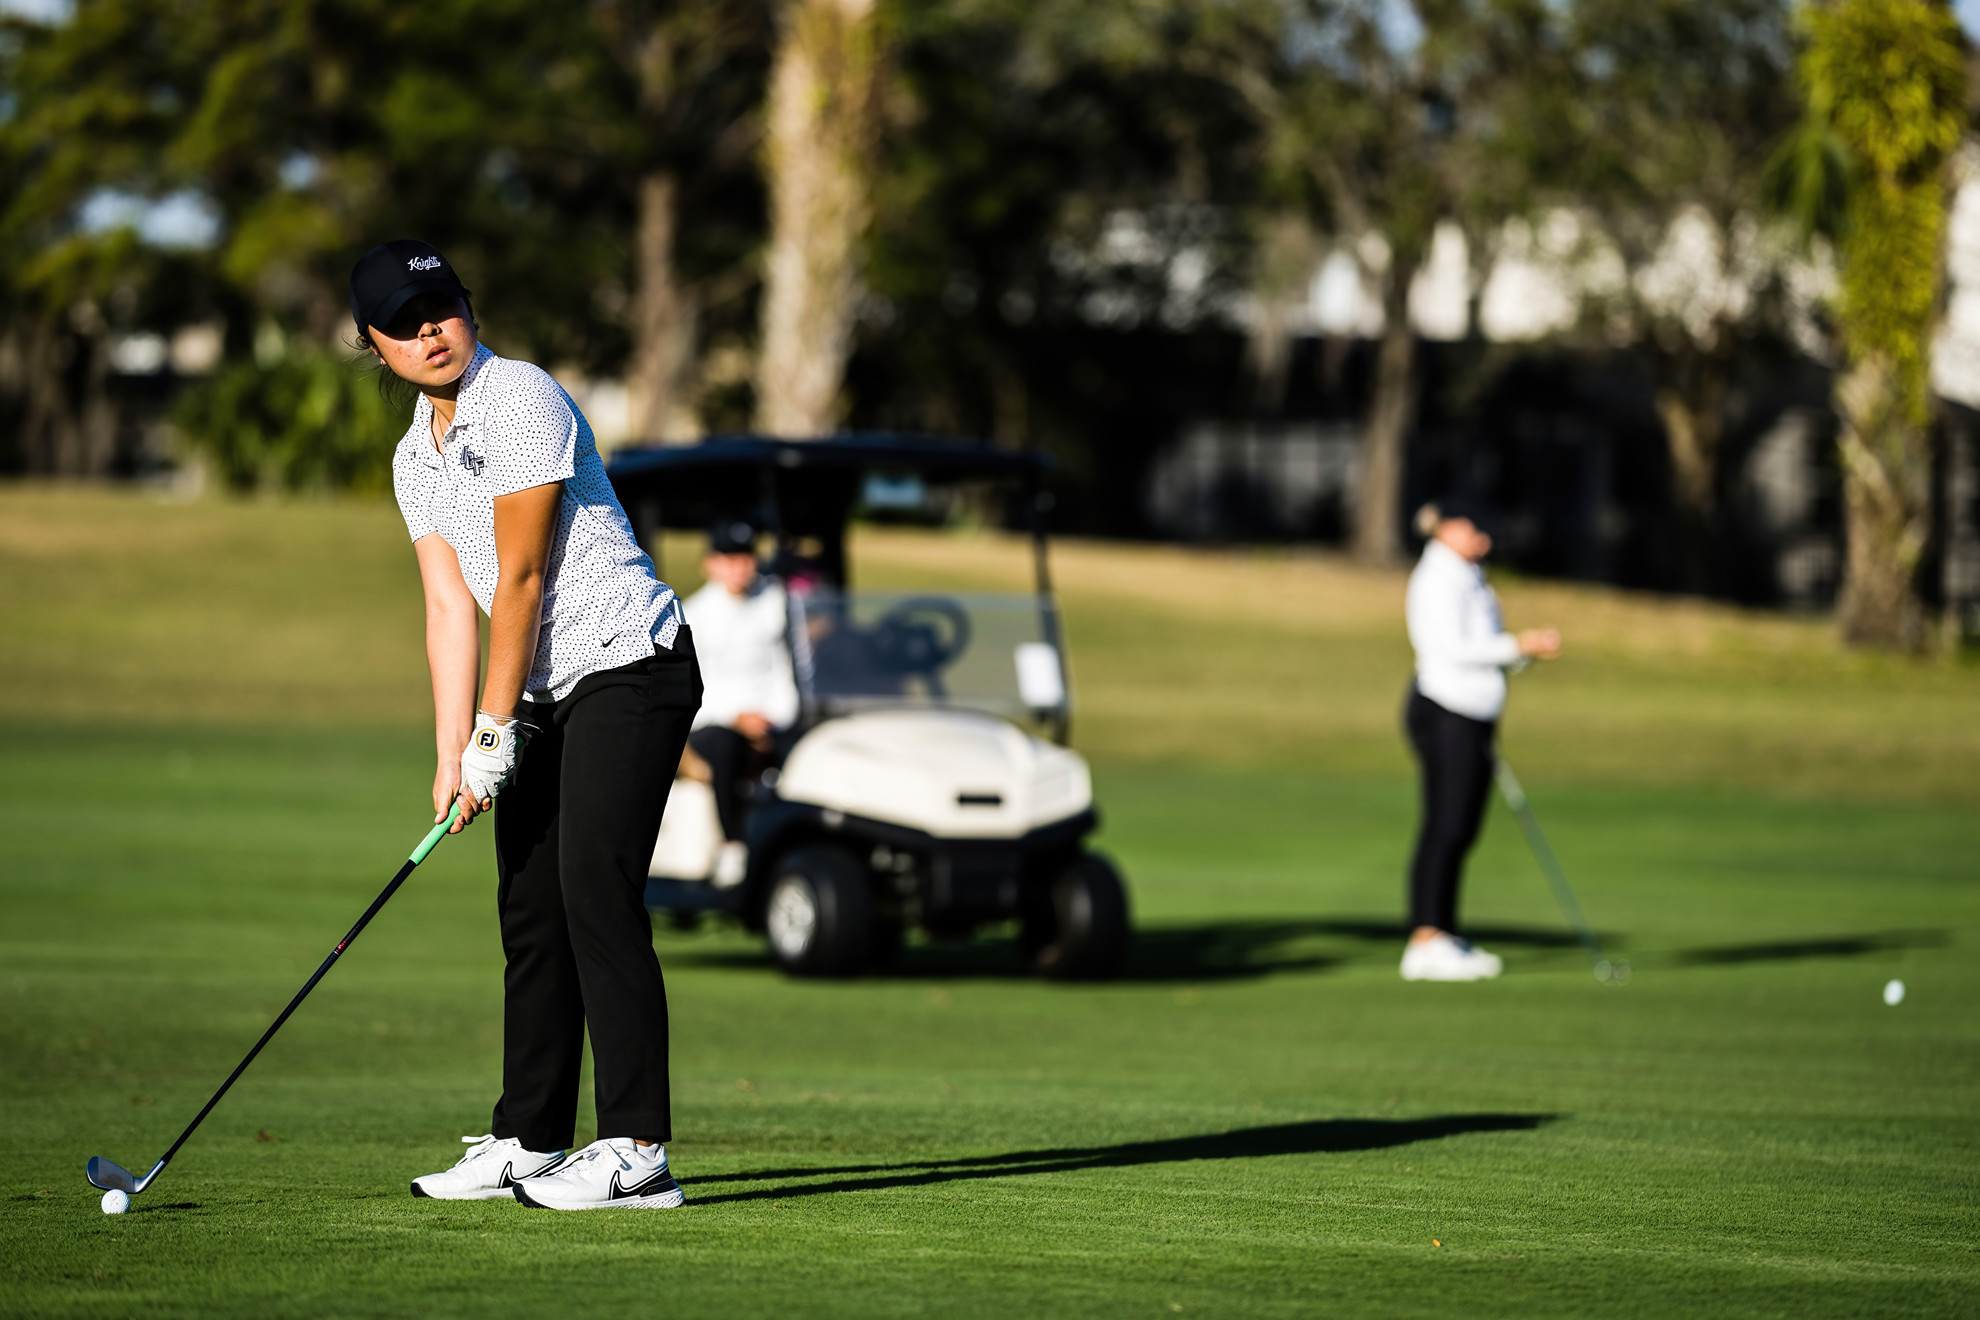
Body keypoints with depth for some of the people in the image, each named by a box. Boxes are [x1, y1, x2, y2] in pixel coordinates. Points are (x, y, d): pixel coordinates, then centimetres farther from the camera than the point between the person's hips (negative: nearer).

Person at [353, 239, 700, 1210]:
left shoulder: (521, 401, -15)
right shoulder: (415, 459, 11)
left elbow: (520, 579, -16)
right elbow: (449, 605, 5)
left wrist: (494, 730, -14)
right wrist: (452, 755, -5)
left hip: (628, 664, -9)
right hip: (545, 694, 9)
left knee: (597, 891, -16)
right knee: (529, 908, 8)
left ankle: (637, 1151, -18)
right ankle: (530, 1140, 16)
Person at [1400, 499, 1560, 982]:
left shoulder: (1469, 578, 20)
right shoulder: (1438, 580, -12)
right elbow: (1454, 648, -20)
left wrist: (1530, 649, 7)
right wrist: (1519, 645, -15)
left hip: (1472, 719, 10)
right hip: (1445, 715, -10)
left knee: (1462, 830, 8)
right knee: (1446, 827, -13)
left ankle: (1445, 938, 11)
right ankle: (1425, 942, -15)